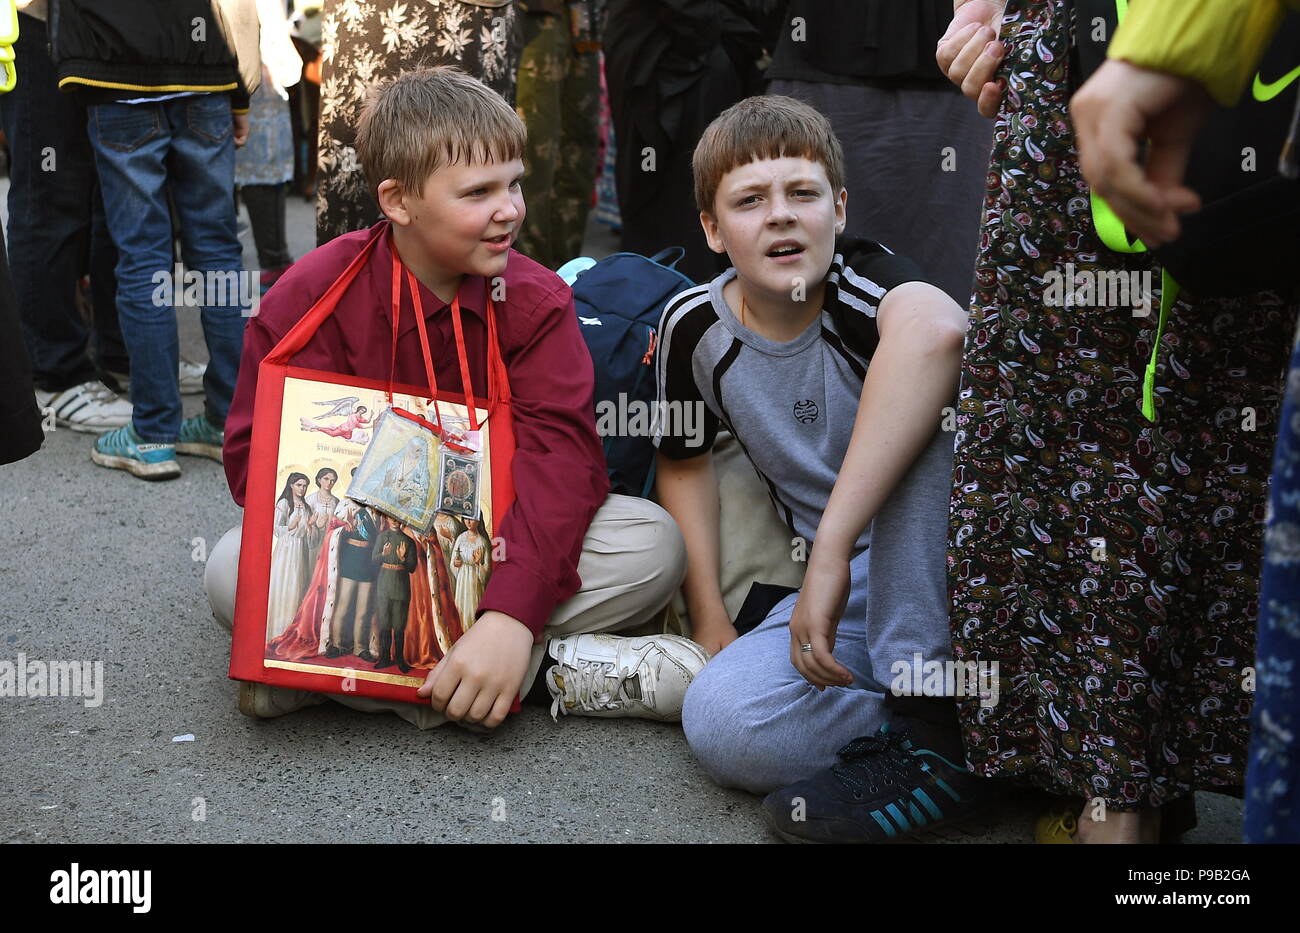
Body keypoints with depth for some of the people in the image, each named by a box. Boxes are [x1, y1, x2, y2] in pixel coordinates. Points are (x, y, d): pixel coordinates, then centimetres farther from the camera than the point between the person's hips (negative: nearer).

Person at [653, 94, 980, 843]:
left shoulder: (864, 282, -18)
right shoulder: (695, 325, -4)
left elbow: (937, 328, -44)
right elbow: (685, 463, 15)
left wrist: (831, 549, -47)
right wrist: (710, 617, 5)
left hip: (951, 558, -3)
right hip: (840, 584, 3)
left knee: (924, 387, -34)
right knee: (722, 723, -27)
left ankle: (932, 724, -28)